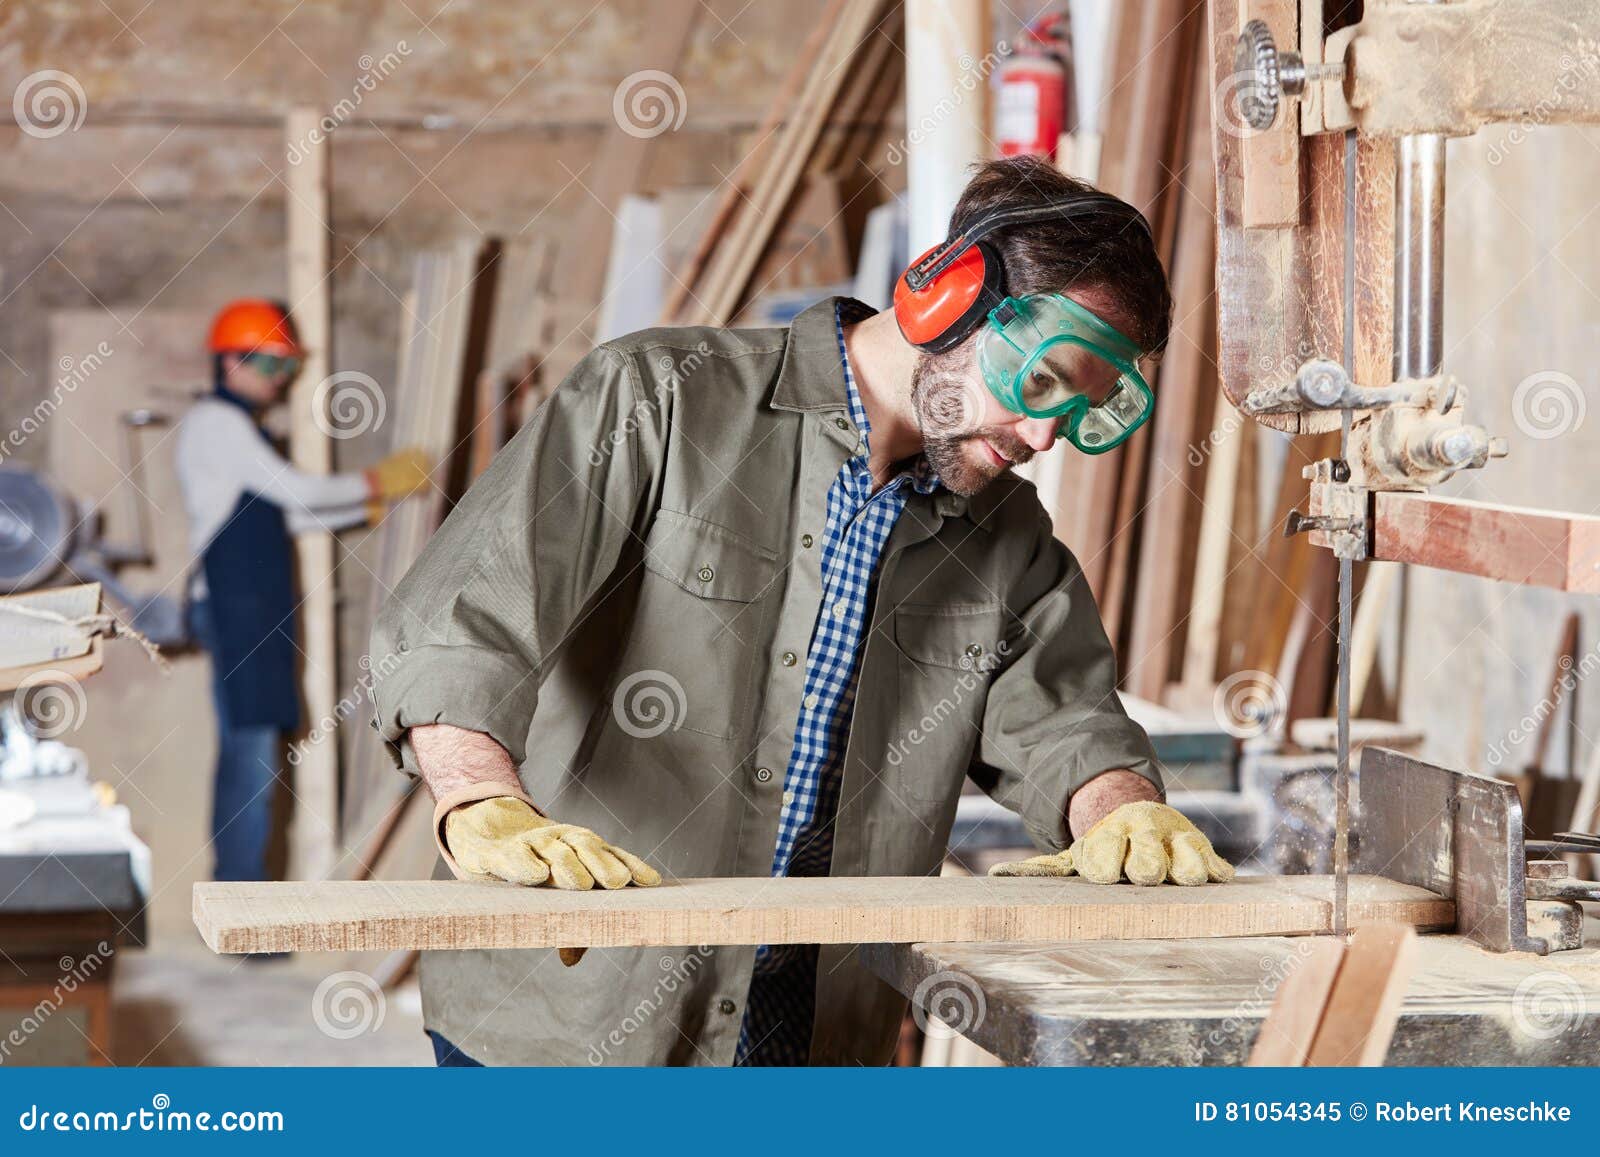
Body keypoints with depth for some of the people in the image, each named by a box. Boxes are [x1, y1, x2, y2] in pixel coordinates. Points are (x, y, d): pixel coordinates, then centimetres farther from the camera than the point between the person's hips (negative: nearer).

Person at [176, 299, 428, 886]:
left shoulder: (236, 426, 23)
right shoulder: (215, 421, -8)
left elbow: (285, 514, 23)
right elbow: (294, 491, -12)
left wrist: (371, 504, 15)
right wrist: (371, 484, -1)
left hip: (255, 605, 10)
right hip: (233, 602, -10)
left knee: (247, 751, 9)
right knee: (252, 749, -13)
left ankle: (236, 887, 12)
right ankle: (241, 884, -13)